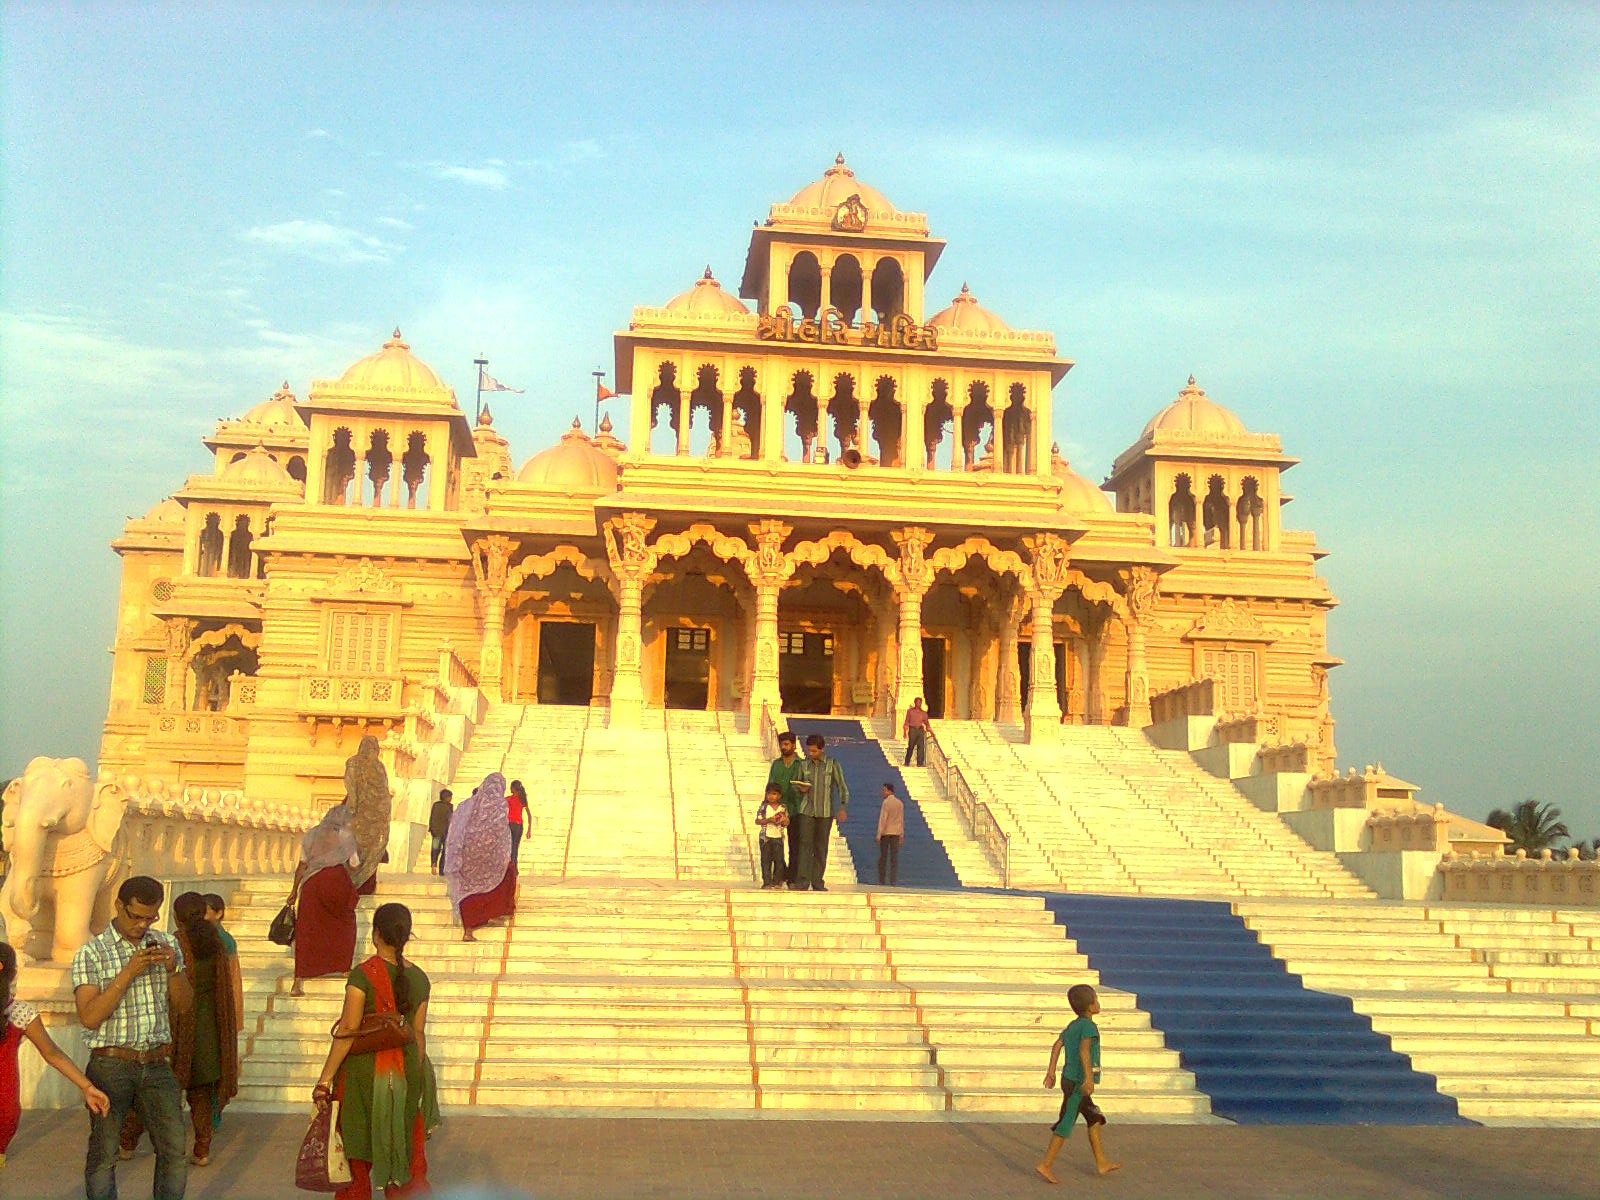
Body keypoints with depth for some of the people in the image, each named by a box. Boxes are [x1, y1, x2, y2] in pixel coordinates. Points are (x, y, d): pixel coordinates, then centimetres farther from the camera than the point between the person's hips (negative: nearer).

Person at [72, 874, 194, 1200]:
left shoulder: (166, 945, 10)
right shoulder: (91, 954, -4)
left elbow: (184, 1006, 10)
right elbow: (89, 1017, -13)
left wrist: (173, 968, -9)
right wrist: (129, 972, -19)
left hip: (156, 1064, 3)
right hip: (110, 1066, -3)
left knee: (174, 1151, 1)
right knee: (103, 1155, 0)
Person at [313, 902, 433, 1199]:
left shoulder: (363, 974, -13)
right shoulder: (419, 978, 0)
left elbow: (347, 1031, -16)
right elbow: (419, 1033, 4)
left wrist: (325, 1079, -11)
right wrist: (417, 1079, 14)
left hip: (364, 1069, -4)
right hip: (405, 1072, 4)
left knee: (358, 1148, 12)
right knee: (404, 1150, 14)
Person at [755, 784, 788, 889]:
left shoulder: (783, 808, 6)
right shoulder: (763, 807, 0)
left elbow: (787, 822, 10)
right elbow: (757, 821, -5)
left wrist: (783, 819, -12)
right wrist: (769, 820, -17)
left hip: (778, 837, 2)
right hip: (766, 836, -2)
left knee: (778, 859, 2)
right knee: (766, 859, -1)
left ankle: (777, 881, 10)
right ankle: (767, 881, 3)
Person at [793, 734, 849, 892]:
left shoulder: (833, 764, 2)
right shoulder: (804, 765, 8)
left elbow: (842, 787, 2)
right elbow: (798, 786, 18)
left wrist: (842, 808, -7)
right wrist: (801, 789, -5)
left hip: (825, 812, -1)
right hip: (807, 810, 1)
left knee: (821, 847, 3)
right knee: (805, 844, -9)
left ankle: (817, 882, 8)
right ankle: (803, 881, -12)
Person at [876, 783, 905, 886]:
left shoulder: (886, 802, -11)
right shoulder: (900, 803, 6)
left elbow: (883, 819, -14)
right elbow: (901, 820, 9)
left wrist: (879, 835, -12)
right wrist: (901, 835, 13)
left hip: (885, 832, -4)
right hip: (896, 833, 4)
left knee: (883, 856, 4)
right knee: (894, 857, 2)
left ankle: (881, 880, 5)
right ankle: (893, 880, -3)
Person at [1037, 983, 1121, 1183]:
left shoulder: (1072, 1026, 12)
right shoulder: (1089, 1026, -14)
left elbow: (1057, 1045, 11)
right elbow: (1083, 1050, -27)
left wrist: (1051, 1072, 13)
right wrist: (1089, 1077, -33)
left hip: (1069, 1079, 9)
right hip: (1078, 1082, -9)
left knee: (1095, 1120, 17)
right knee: (1066, 1124, -6)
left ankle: (1102, 1163, 24)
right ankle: (1046, 1165, -5)